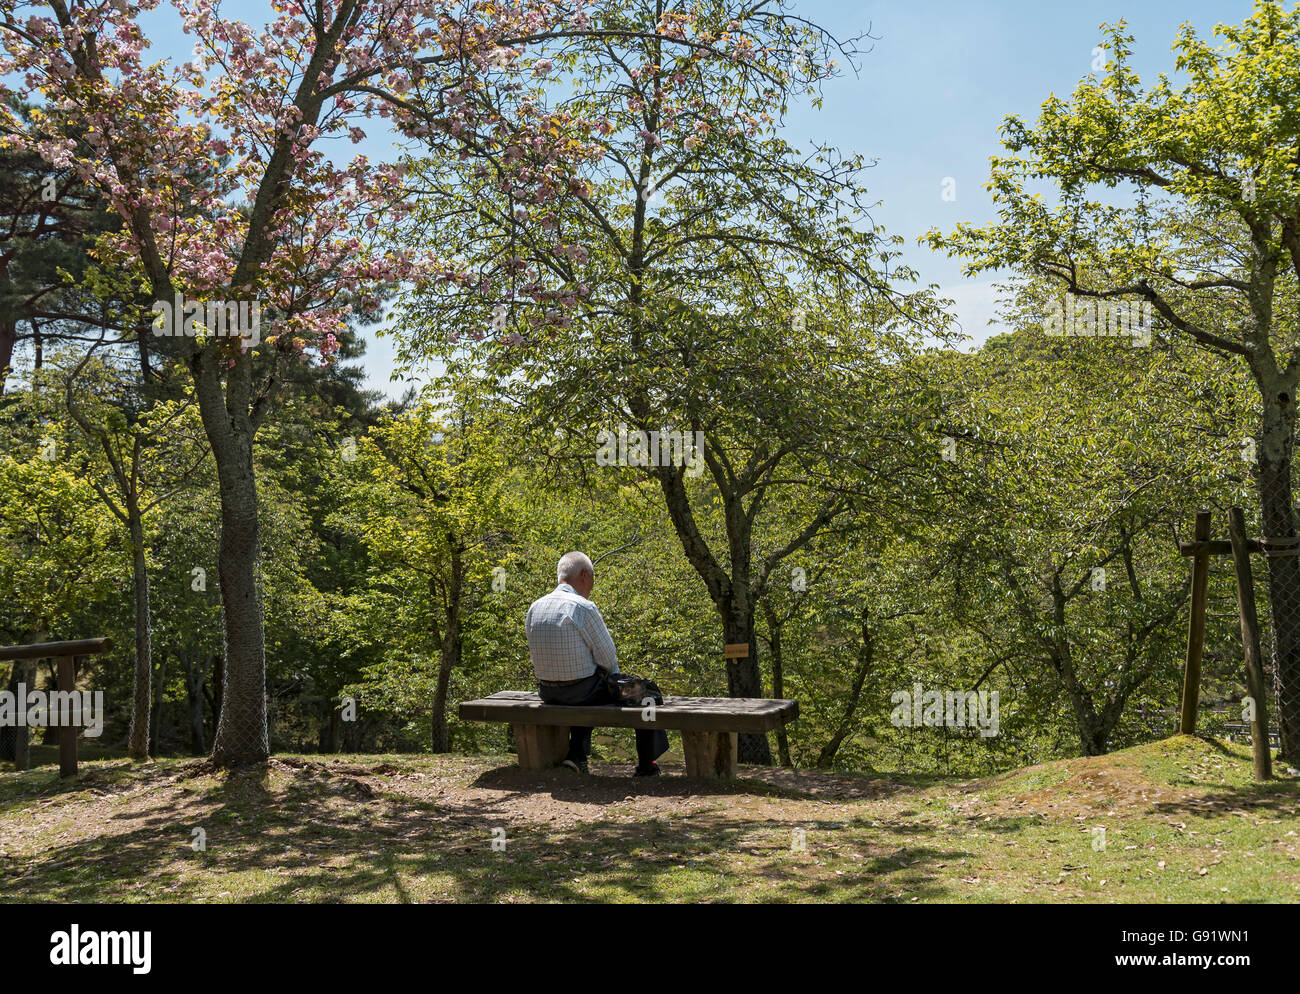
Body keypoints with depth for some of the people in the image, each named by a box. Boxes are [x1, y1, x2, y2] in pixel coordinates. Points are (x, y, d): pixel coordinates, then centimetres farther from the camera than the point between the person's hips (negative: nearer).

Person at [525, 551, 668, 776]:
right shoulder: (584, 608, -19)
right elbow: (608, 658, -13)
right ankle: (646, 765, 25)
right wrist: (606, 673, 10)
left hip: (548, 692, 7)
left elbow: (537, 656, 11)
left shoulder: (534, 608, 1)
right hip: (582, 691, -6)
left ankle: (576, 753, 27)